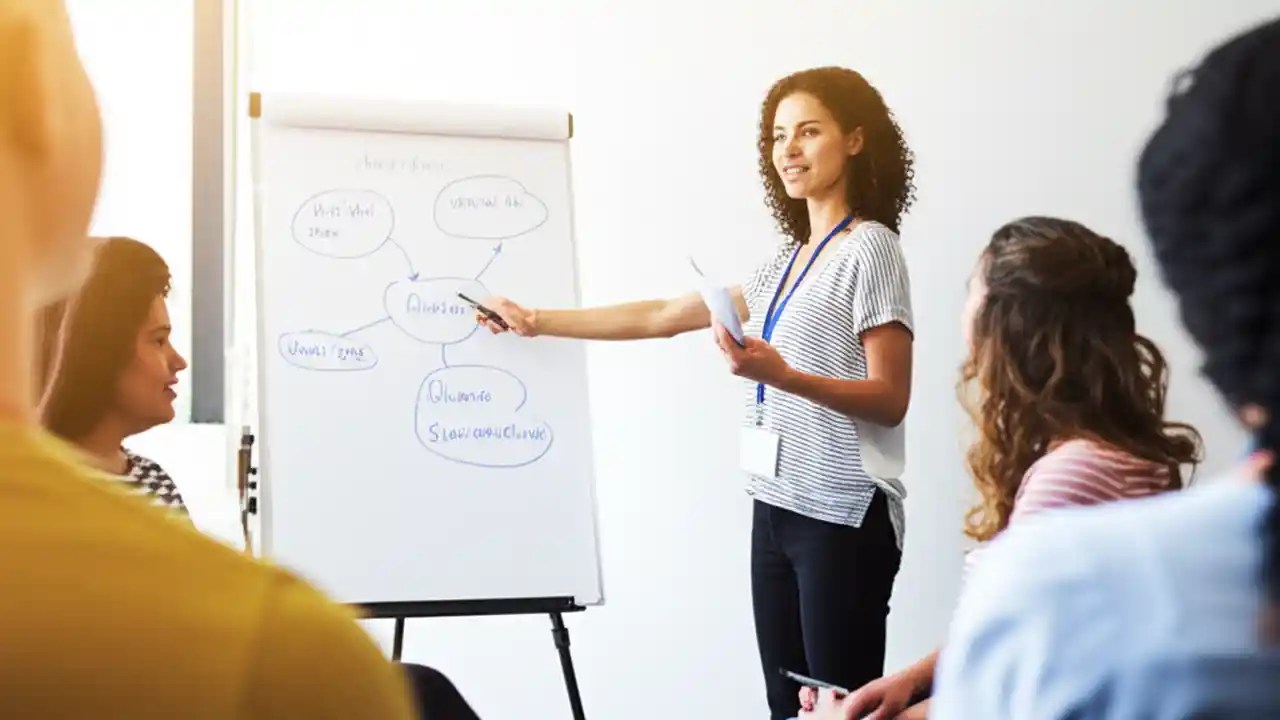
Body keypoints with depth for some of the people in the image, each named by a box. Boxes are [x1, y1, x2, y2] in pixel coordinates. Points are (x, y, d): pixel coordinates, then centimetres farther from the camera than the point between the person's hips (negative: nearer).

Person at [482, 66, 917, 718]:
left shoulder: (869, 249, -7)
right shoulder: (787, 261, 16)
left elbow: (891, 399, -13)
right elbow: (662, 316, 23)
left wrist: (782, 376, -27)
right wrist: (537, 321, 25)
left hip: (843, 516, -8)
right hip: (777, 509, 8)